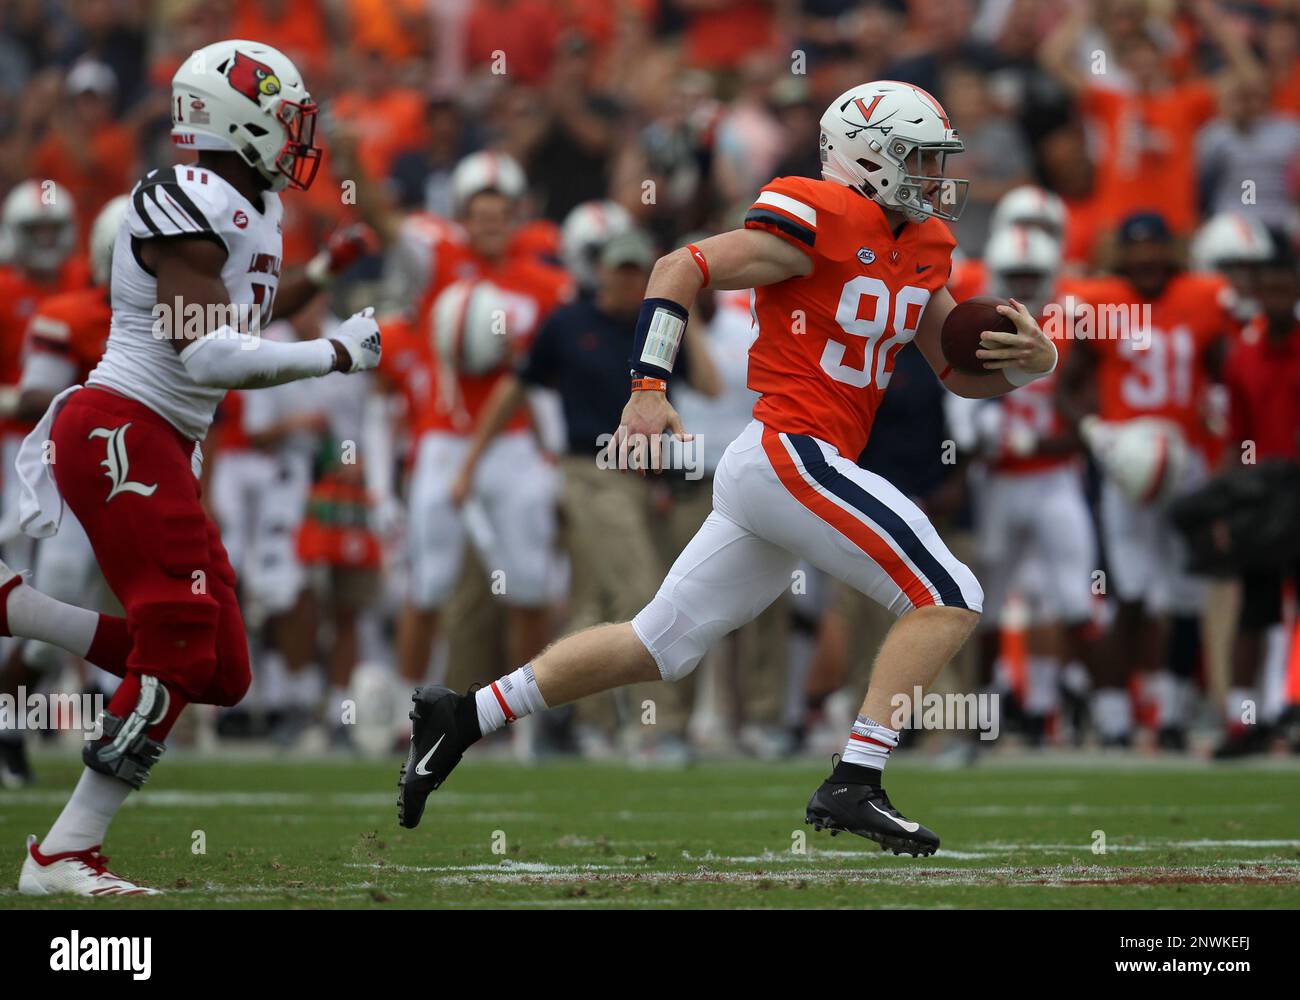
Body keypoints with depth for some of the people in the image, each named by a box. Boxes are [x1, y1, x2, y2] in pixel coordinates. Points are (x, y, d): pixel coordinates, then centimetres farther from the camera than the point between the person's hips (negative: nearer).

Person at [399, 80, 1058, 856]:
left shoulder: (922, 249, 16)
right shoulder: (822, 221, -10)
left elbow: (962, 371, 22)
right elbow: (683, 269, -9)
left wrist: (1028, 361, 1)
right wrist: (649, 390, -16)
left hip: (765, 471, 9)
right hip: (789, 456, -9)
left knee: (662, 646, 12)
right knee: (949, 600, -11)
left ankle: (465, 718, 14)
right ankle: (855, 785, -15)